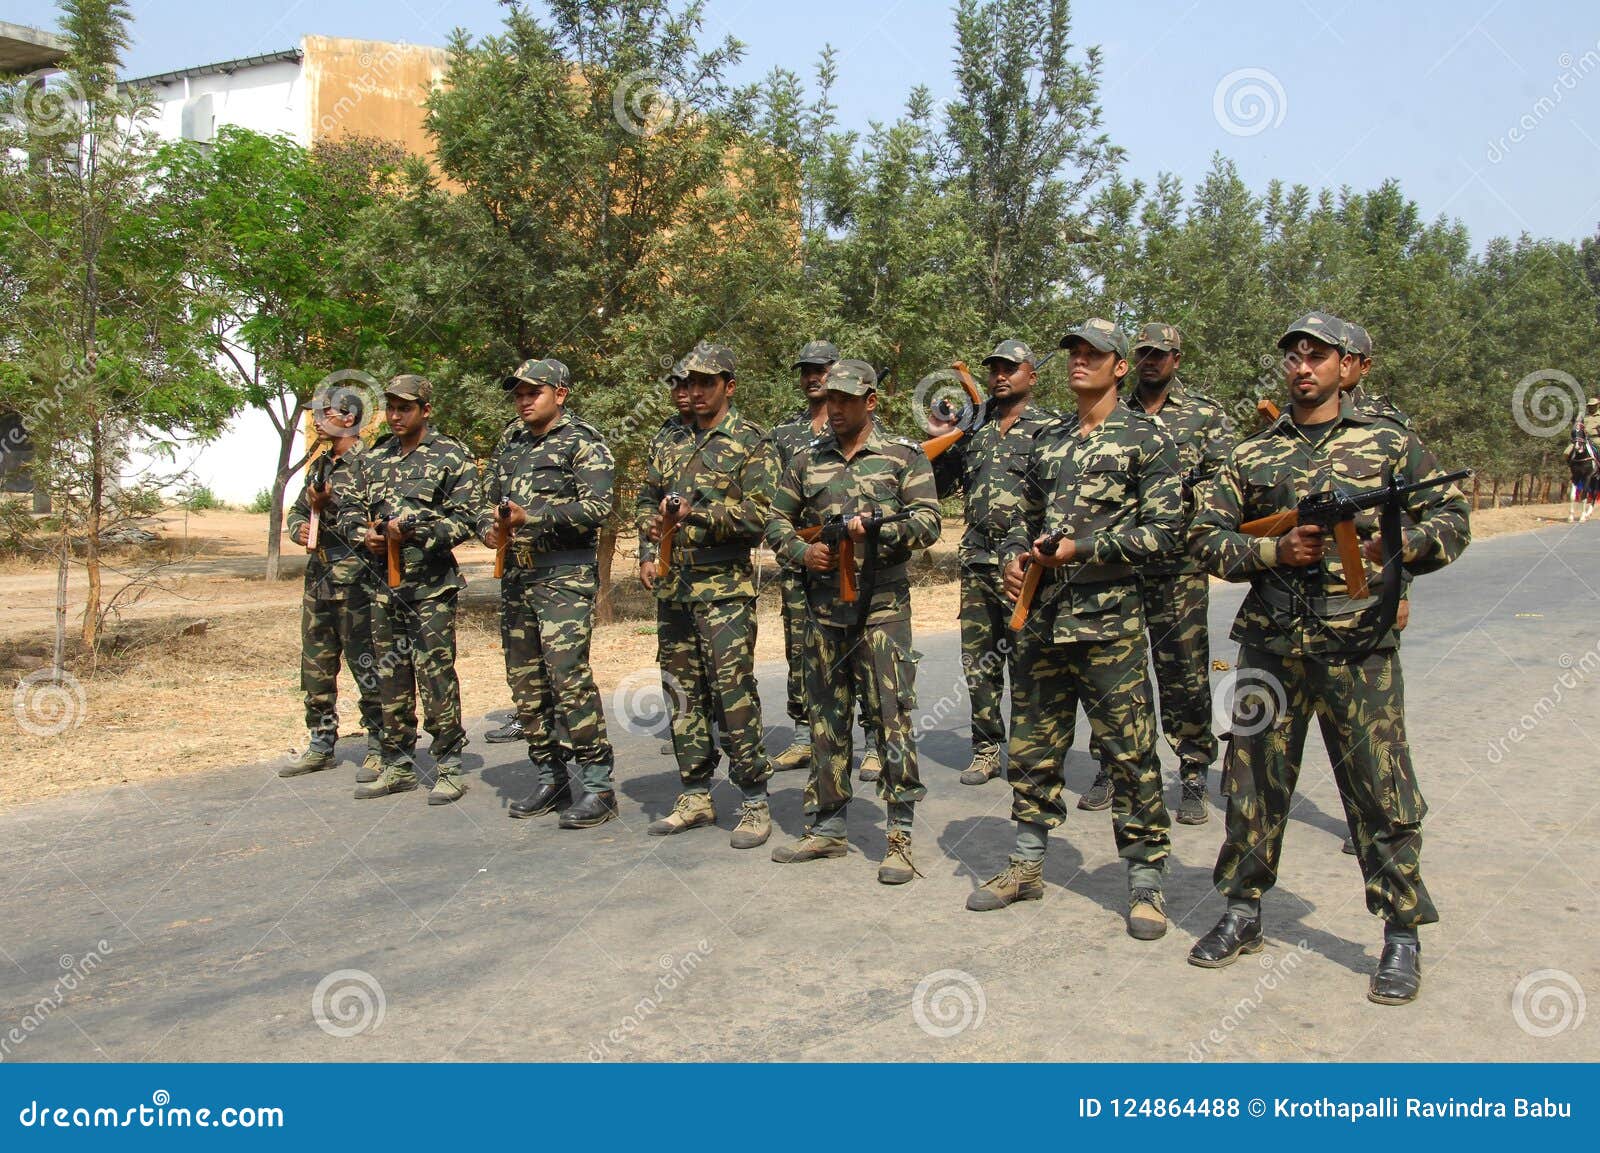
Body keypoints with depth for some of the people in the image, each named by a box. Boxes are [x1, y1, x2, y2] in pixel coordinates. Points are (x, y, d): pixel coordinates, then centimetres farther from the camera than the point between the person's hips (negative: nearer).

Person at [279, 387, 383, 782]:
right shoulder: (319, 467, 17)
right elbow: (297, 510, 25)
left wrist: (330, 506, -20)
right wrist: (300, 529, 3)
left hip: (356, 582, -9)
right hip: (318, 578, 9)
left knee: (367, 667, -3)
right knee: (316, 667, 14)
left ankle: (380, 747, 5)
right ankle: (321, 744, 24)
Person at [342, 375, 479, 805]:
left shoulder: (452, 456, -2)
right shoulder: (373, 458, 15)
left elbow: (465, 518, -8)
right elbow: (349, 510, 19)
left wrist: (416, 533, -20)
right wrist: (364, 536, -3)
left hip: (432, 583, -6)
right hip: (384, 582, 6)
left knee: (435, 673, -6)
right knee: (391, 675, 10)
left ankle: (448, 767, 4)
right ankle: (398, 766, 20)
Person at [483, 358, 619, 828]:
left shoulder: (583, 443, -2)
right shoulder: (510, 448, 19)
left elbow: (597, 507, -13)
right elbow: (487, 502, 23)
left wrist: (532, 517, -18)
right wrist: (490, 529, -1)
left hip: (566, 576, -7)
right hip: (516, 577, 8)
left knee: (569, 677, -14)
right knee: (525, 683, 8)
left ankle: (598, 785, -8)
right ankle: (551, 779, 19)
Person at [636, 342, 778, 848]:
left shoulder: (751, 443, -3)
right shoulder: (670, 444, 16)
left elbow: (758, 514, -11)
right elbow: (648, 503, 22)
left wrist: (697, 513, -21)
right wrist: (649, 555, 6)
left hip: (724, 588, -6)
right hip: (672, 587, 6)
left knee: (734, 693, -7)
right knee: (681, 691, 10)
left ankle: (754, 803, 2)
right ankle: (695, 797, 21)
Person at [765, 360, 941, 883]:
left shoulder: (903, 456, 2)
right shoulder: (806, 461, 12)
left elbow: (928, 522, -5)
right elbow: (777, 522, 15)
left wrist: (875, 530, -20)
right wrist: (802, 552, -5)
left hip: (882, 608, -4)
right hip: (824, 609, 4)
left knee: (892, 718, -5)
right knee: (826, 721, 11)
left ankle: (900, 837, 3)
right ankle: (826, 829, 21)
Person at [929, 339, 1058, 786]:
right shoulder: (974, 430, 15)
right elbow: (941, 485, 19)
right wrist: (941, 439, 5)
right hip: (976, 562, 5)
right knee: (978, 659, 9)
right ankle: (986, 749, 20)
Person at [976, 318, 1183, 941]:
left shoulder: (1146, 438, -2)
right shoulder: (1048, 440, 15)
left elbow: (1163, 530, -8)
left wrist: (1082, 549, -16)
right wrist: (1014, 557, 1)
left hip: (1108, 619, -6)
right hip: (1041, 616, 6)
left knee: (1129, 753, -1)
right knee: (1031, 746, 11)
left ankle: (1145, 880, 11)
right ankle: (1027, 865, 25)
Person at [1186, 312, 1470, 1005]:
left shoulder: (1390, 442, 7)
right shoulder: (1251, 455, 11)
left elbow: (1452, 518, 6)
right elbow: (1206, 538, 7)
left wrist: (1403, 543, -15)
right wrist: (1275, 551, -9)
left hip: (1359, 644, -2)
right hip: (1270, 644, 2)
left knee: (1380, 789, 1)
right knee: (1254, 781, 9)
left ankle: (1402, 935, 14)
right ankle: (1242, 913, 24)